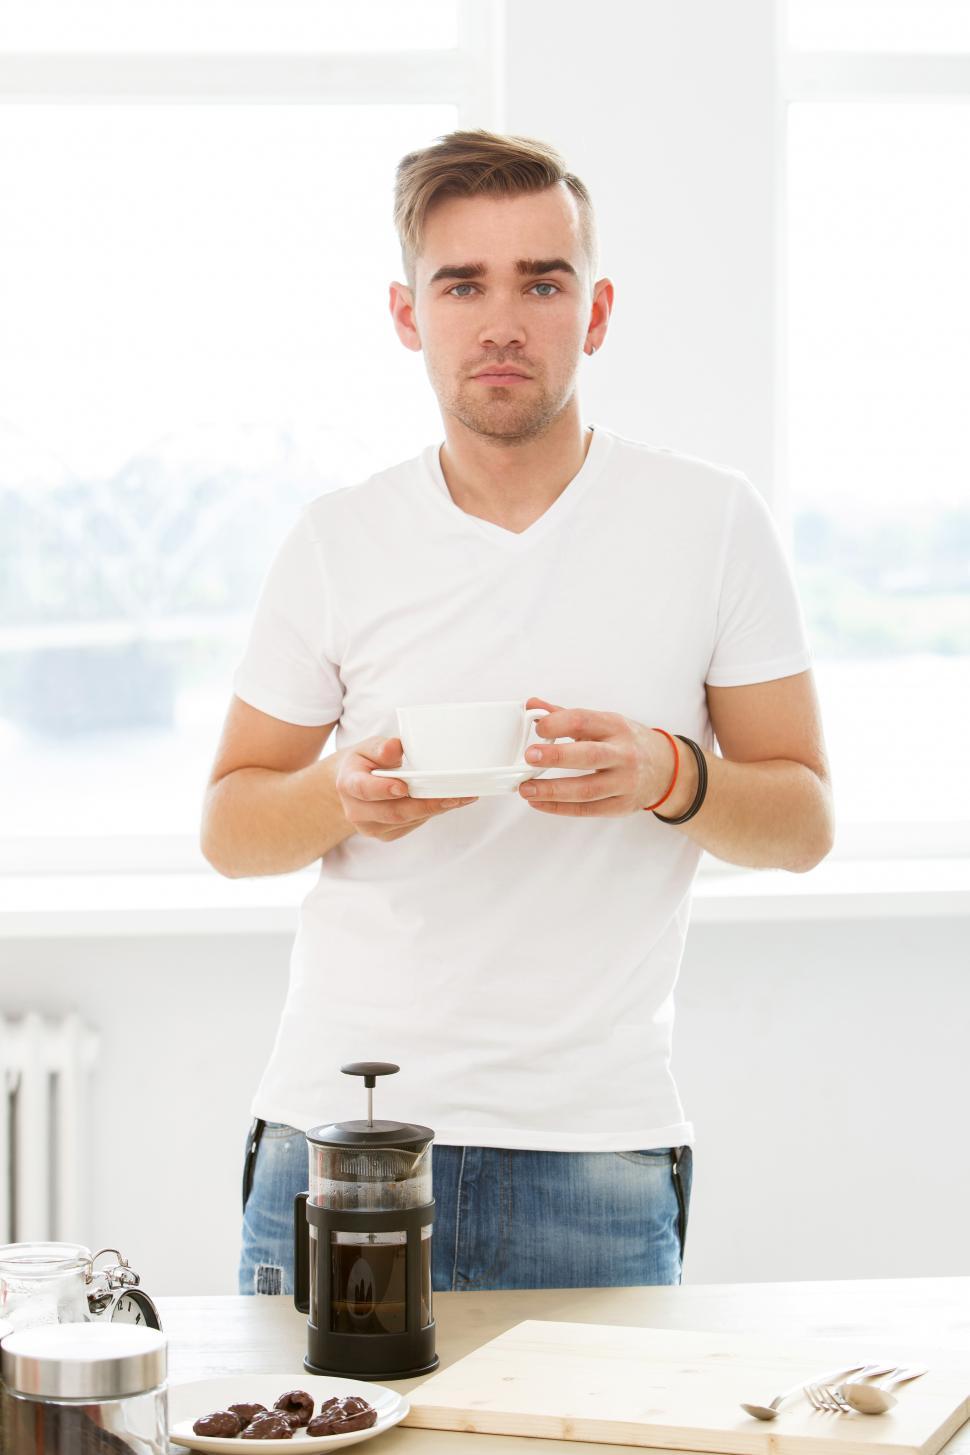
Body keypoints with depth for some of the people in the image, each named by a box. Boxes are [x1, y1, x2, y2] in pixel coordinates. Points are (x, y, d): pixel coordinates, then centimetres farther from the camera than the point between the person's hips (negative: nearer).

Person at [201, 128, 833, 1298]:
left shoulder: (712, 522, 0)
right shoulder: (337, 544, 3)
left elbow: (803, 821, 3)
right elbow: (228, 827, 9)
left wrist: (667, 776, -17)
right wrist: (342, 793, -13)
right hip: (336, 1128, 1)